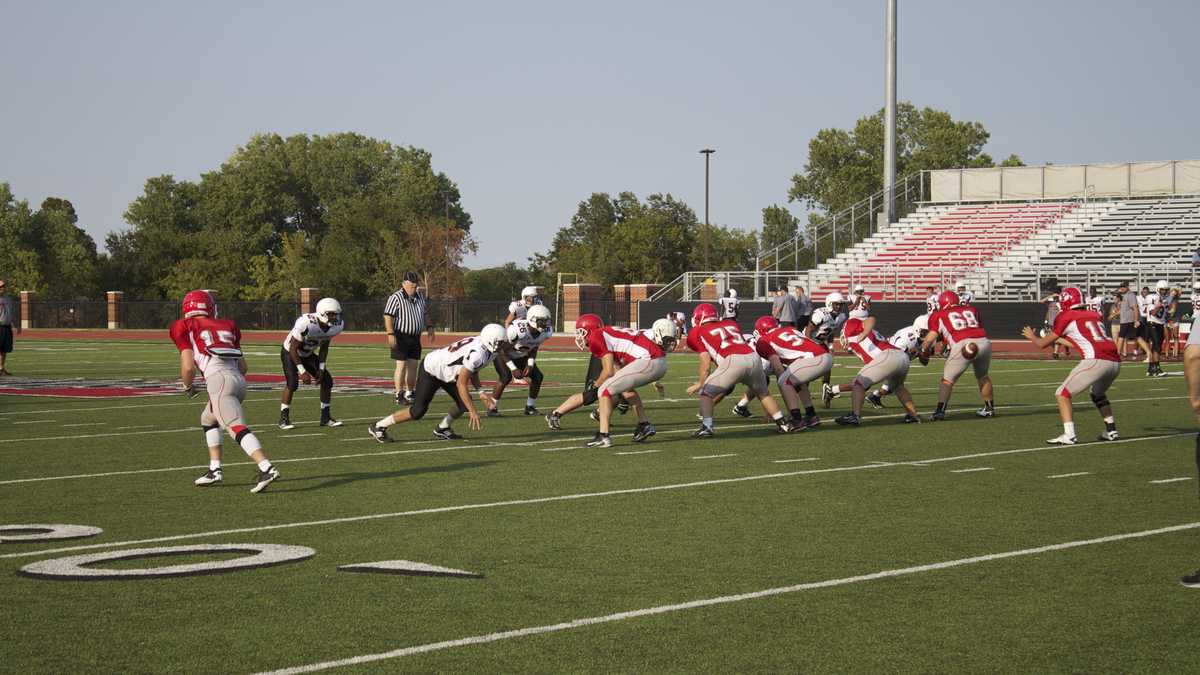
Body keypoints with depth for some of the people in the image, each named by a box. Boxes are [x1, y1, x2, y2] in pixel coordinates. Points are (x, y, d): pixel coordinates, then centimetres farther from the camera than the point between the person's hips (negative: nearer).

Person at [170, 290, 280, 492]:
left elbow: (188, 367, 4)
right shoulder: (226, 326, 25)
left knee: (237, 428, -16)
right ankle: (215, 470, 22)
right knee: (208, 420, 27)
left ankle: (267, 469, -32)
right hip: (239, 379, 6)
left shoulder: (186, 328, 11)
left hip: (218, 378, -6)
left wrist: (187, 387, 23)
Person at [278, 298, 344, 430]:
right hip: (290, 353, -6)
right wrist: (302, 372, -29)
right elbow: (293, 349, -28)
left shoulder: (336, 326, -17)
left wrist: (321, 368, -7)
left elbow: (324, 347, 0)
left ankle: (326, 417, 8)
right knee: (292, 383, -23)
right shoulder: (306, 323, -37)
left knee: (327, 380, -4)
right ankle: (284, 419, -10)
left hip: (308, 354, 6)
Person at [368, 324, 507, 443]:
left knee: (465, 403, -2)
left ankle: (442, 428, 19)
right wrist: (473, 411, -31)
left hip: (447, 373, 9)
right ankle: (379, 427, 6)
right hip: (431, 370, -9)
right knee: (418, 411, -8)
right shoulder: (477, 354, -34)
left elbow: (472, 370, 14)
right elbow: (461, 384, -32)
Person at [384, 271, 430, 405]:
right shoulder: (396, 298, -13)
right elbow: (388, 316, -17)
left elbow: (425, 312, 24)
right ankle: (399, 395, -2)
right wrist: (390, 334, -24)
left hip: (415, 337, 7)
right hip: (401, 337, -7)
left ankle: (410, 393, 18)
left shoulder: (420, 297, 9)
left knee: (413, 365, 9)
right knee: (401, 365, -6)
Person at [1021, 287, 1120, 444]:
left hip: (1095, 361, -7)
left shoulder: (1065, 317, 8)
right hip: (1115, 362, 7)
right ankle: (1111, 431, 29)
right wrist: (1060, 340, 51)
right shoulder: (1095, 316, 26)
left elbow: (1042, 344, 16)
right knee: (1098, 394, 33)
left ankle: (1069, 435, -9)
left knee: (1062, 394, 3)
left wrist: (1031, 336, 37)